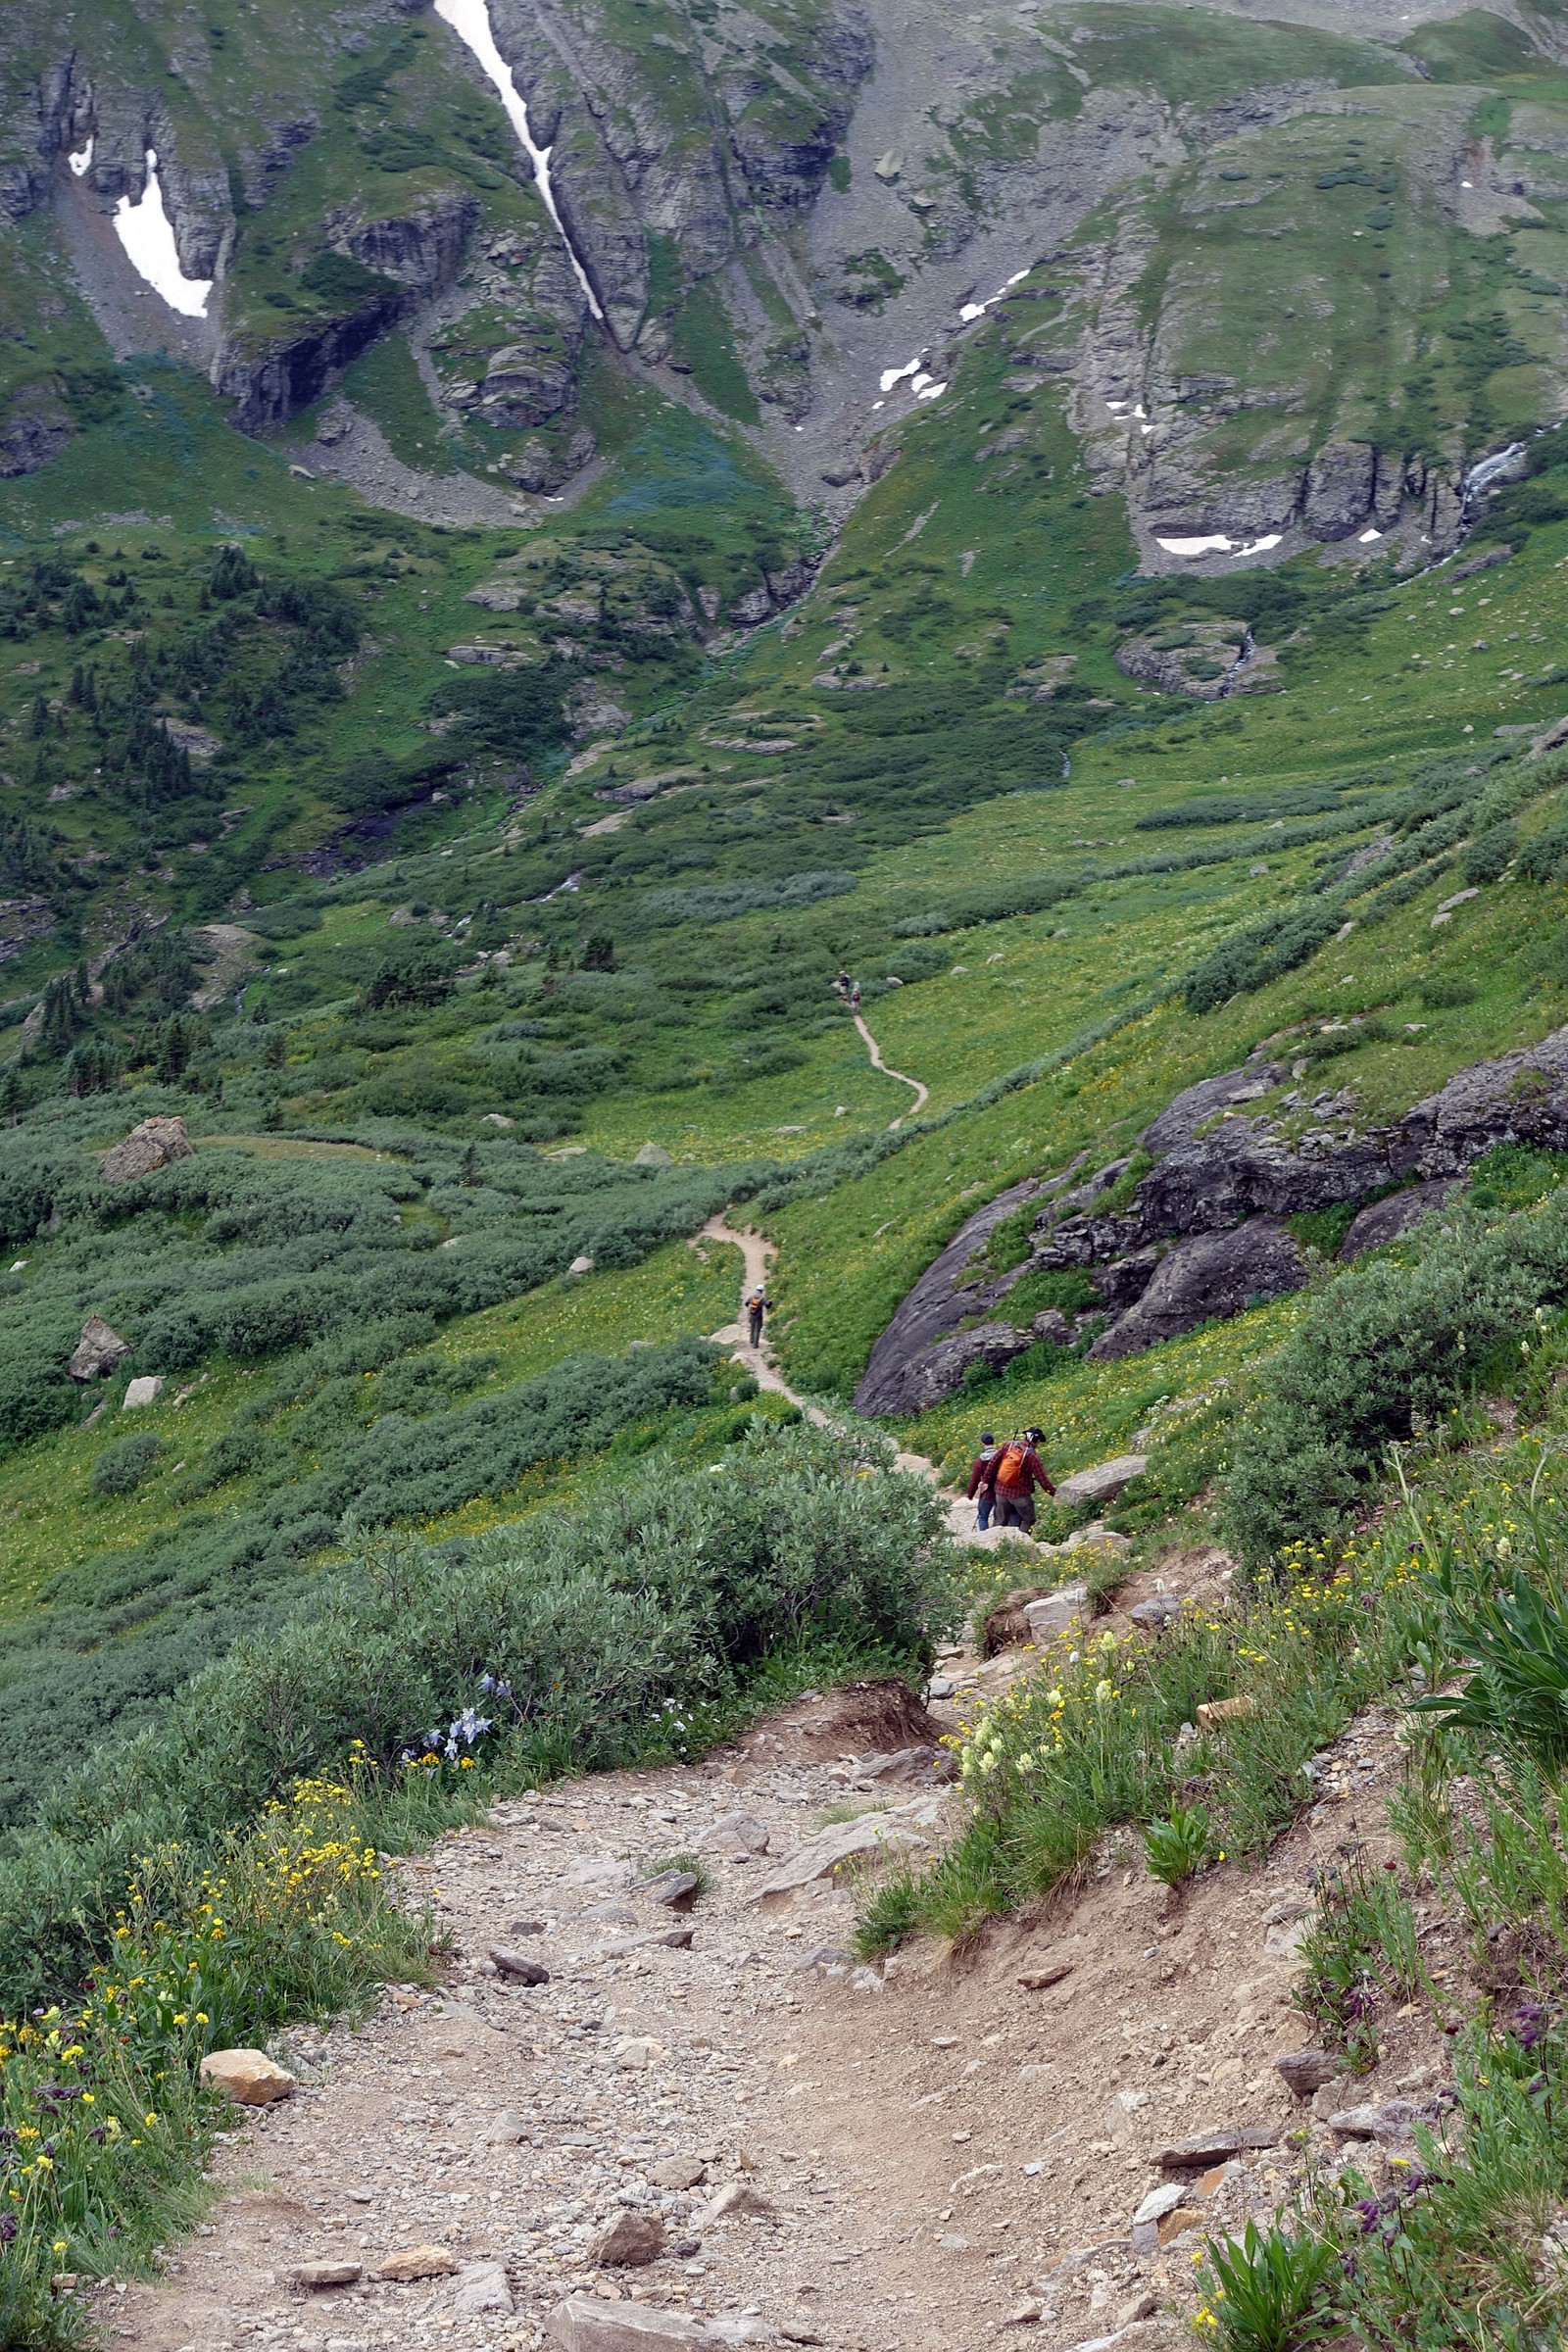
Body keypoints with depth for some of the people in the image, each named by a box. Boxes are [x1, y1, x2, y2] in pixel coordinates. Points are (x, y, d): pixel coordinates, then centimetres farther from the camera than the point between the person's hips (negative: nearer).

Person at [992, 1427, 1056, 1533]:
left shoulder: (1009, 1445, -1)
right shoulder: (1032, 1456, -14)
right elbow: (1042, 1479, -15)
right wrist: (1054, 1493, -8)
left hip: (1001, 1491, 5)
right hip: (1019, 1494, -5)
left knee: (1001, 1522, 14)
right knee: (1028, 1521, 9)